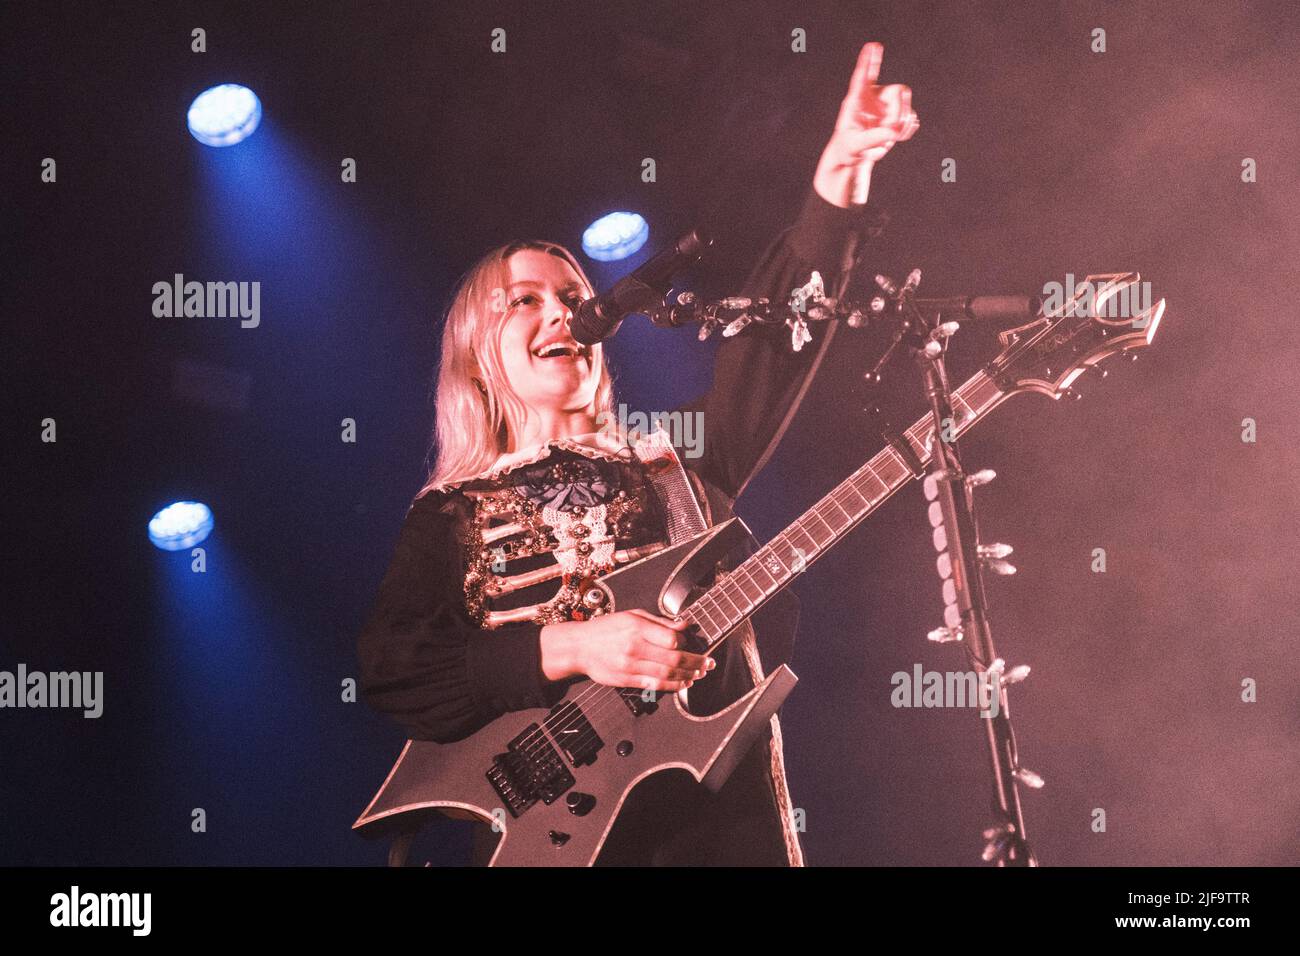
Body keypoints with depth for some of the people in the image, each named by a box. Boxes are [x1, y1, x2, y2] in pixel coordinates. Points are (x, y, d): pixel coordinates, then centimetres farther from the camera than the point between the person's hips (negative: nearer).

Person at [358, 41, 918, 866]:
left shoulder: (675, 462, 14)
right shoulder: (447, 516, 11)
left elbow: (779, 327, 3)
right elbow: (389, 668, -3)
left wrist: (840, 174, -10)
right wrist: (570, 649, -14)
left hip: (722, 806, 2)